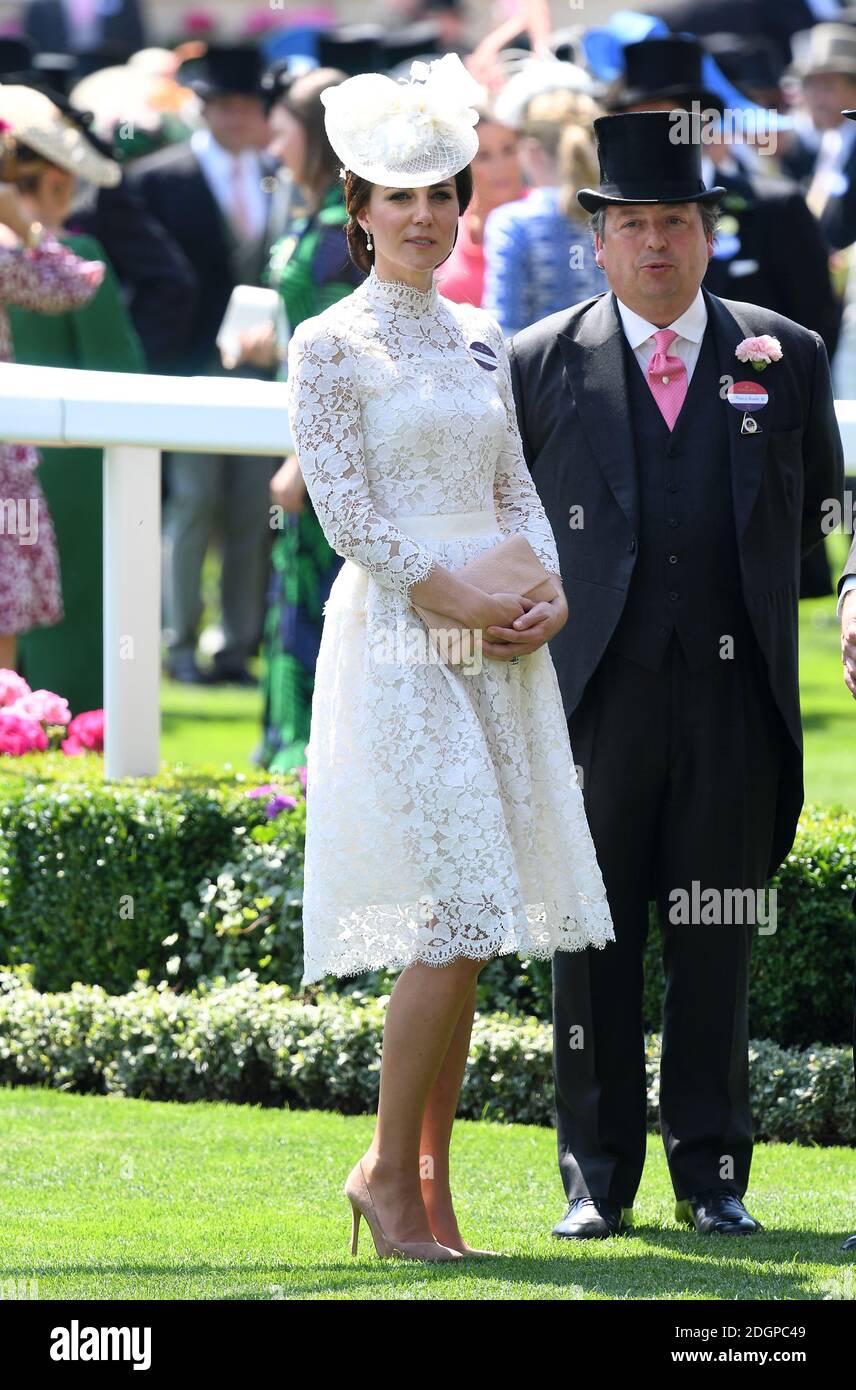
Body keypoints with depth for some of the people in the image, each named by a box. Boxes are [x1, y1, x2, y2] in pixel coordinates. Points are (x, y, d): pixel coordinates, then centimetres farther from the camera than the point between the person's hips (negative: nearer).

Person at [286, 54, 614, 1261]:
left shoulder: (479, 337, 14)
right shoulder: (331, 346, -5)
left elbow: (515, 487, 16)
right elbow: (347, 515, -10)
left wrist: (548, 596, -2)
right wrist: (462, 605, -13)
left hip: (502, 648, 6)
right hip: (401, 637, -6)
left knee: (470, 932, 4)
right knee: (458, 916, -14)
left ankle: (433, 1180, 9)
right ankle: (385, 1168, -3)